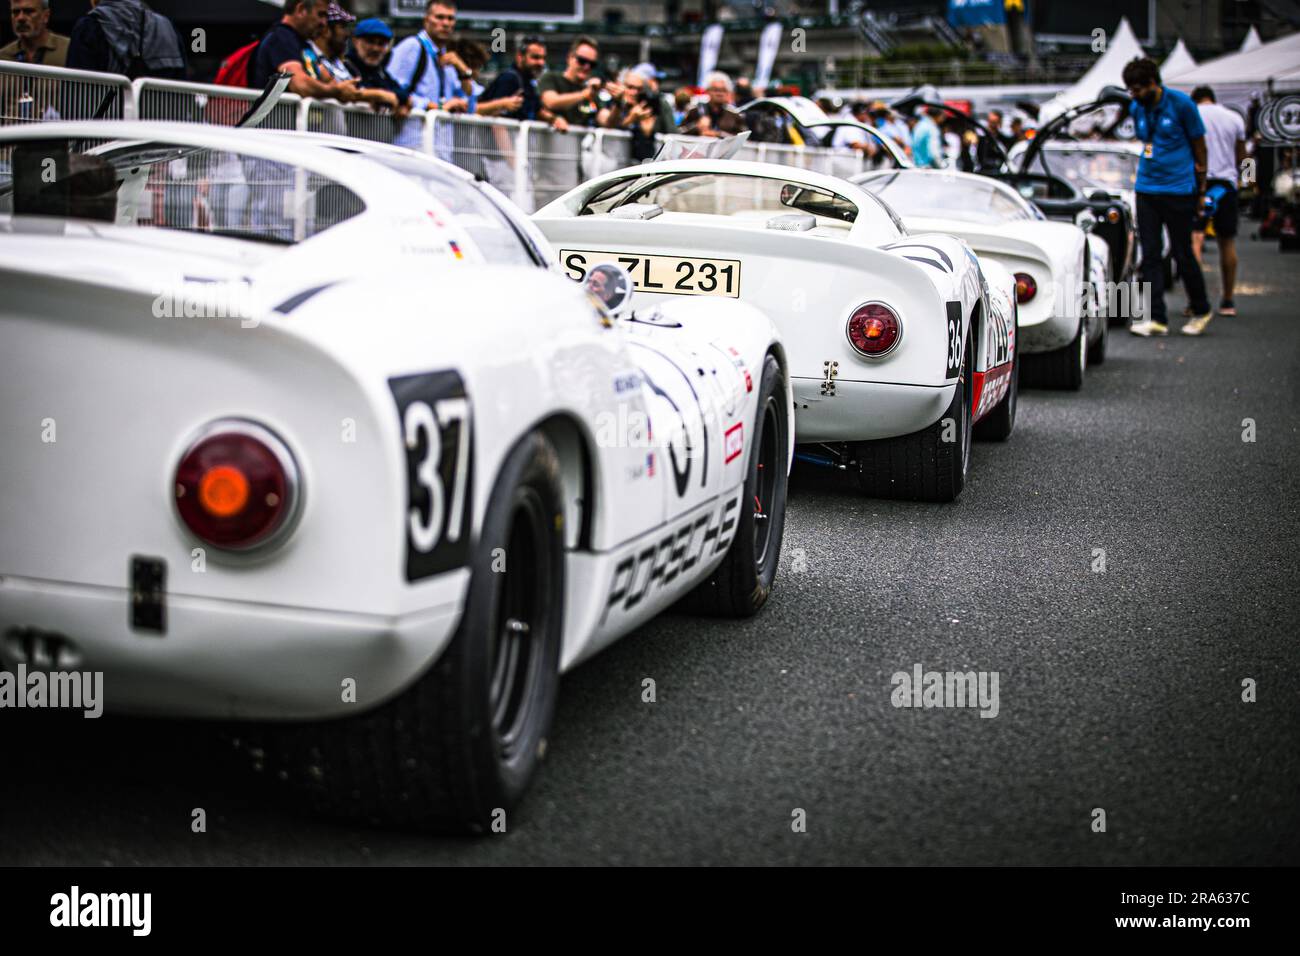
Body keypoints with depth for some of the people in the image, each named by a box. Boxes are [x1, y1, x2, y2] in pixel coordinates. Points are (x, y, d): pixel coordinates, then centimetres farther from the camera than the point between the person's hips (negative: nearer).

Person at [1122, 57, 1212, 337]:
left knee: (1182, 253, 1)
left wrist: (1201, 188, 2)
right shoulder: (1136, 108, 7)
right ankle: (1156, 318, 1)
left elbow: (1199, 145, -1)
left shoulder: (1181, 103, -8)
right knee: (1150, 254, -1)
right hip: (1146, 188, 5)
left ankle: (1202, 311, 20)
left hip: (1179, 190, -5)